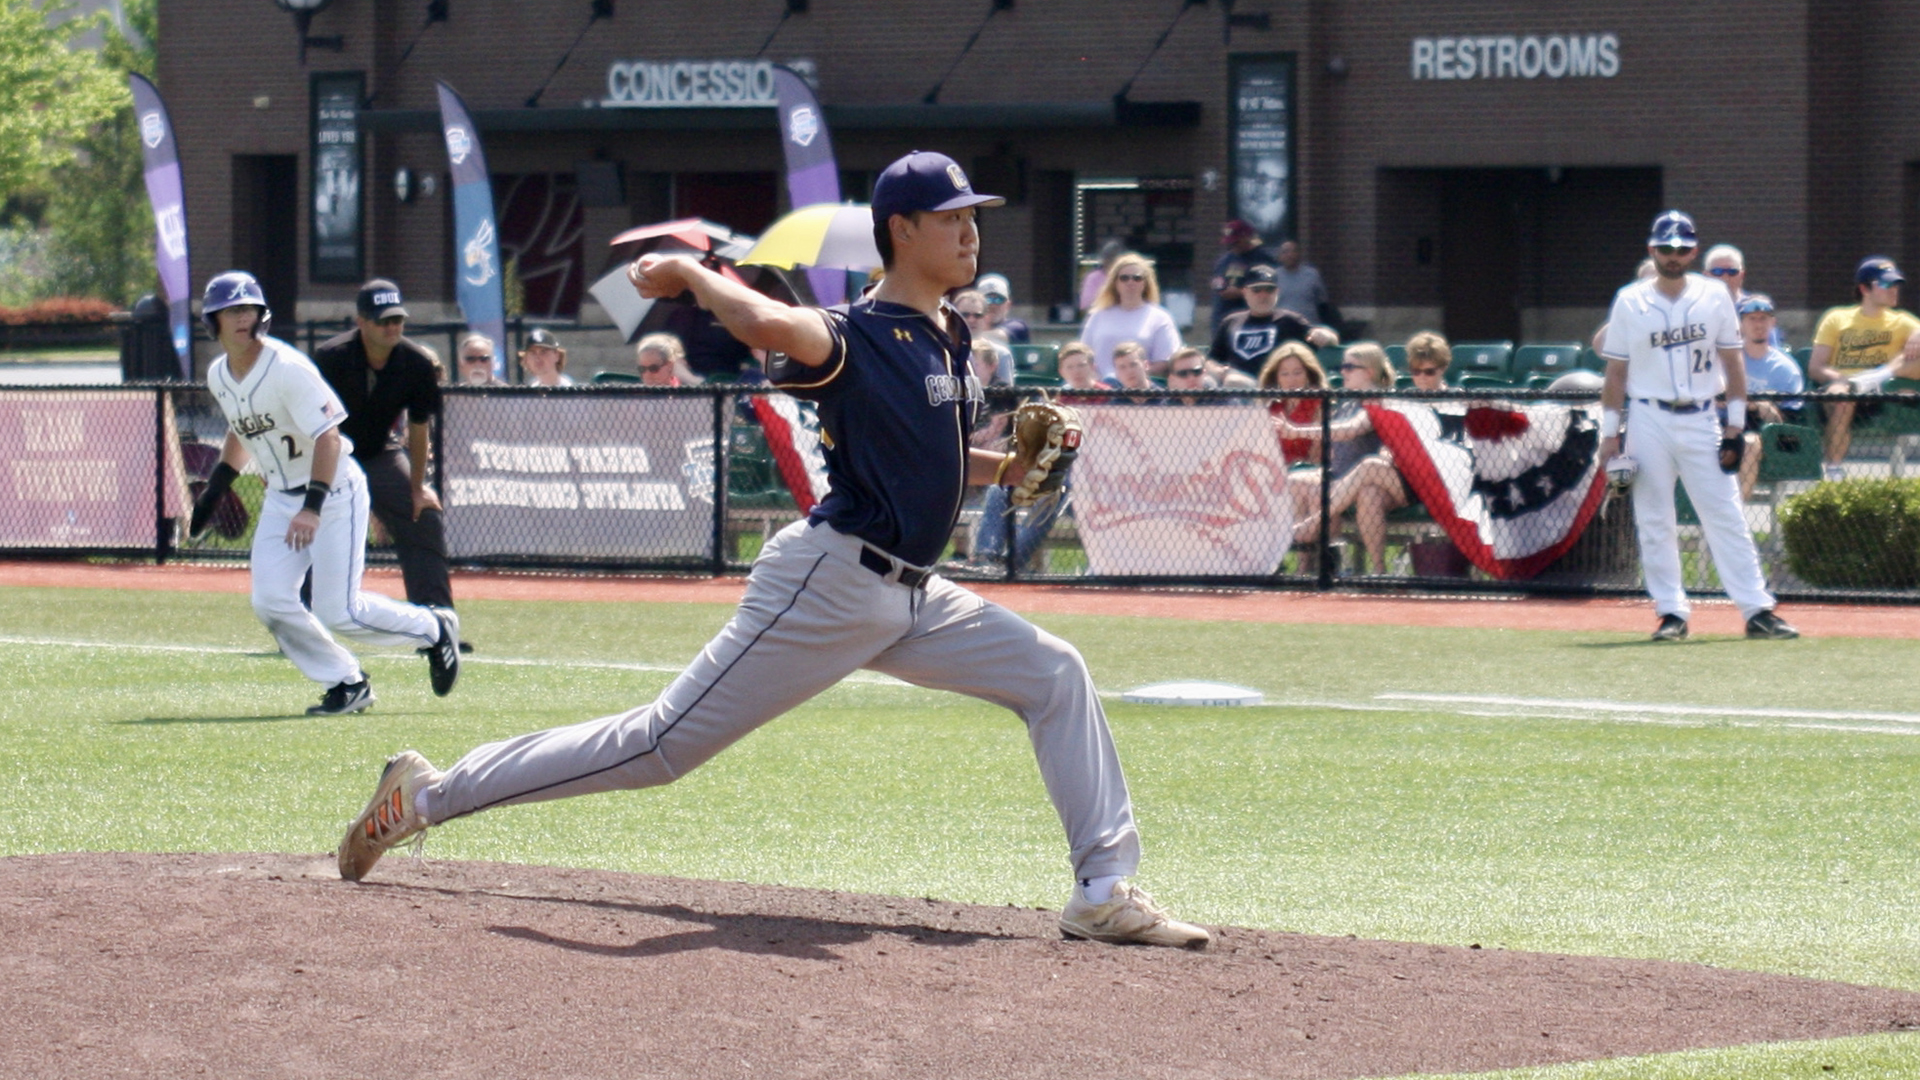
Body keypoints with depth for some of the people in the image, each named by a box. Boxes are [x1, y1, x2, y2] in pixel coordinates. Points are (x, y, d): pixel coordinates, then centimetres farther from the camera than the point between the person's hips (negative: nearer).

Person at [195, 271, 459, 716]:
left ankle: (433, 629, 15)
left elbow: (328, 436, -27)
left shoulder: (287, 368, -22)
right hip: (281, 497, 7)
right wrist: (214, 488, 15)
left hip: (334, 491, -7)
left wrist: (313, 507, -36)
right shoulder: (218, 376, 2)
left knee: (339, 612, -10)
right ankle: (346, 683, 7)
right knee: (270, 603, -8)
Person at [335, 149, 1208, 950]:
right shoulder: (857, 338, -16)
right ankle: (426, 796, 3)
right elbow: (774, 328, -39)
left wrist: (1007, 468, 8)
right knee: (661, 747, -7)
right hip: (828, 585, -9)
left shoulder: (950, 339, 12)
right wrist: (687, 274, -24)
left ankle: (1105, 892, -1)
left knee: (1054, 675, 0)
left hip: (908, 600, 9)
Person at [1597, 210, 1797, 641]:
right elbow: (1616, 370, 5)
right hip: (1649, 420, 0)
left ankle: (1758, 610, -4)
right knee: (1654, 523, 0)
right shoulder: (1630, 301, 3)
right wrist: (1610, 432, 0)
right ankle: (1671, 612, 6)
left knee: (1726, 517, -3)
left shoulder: (1714, 297, 6)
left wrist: (1736, 422, 1)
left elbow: (1731, 360, 8)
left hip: (1701, 420, 0)